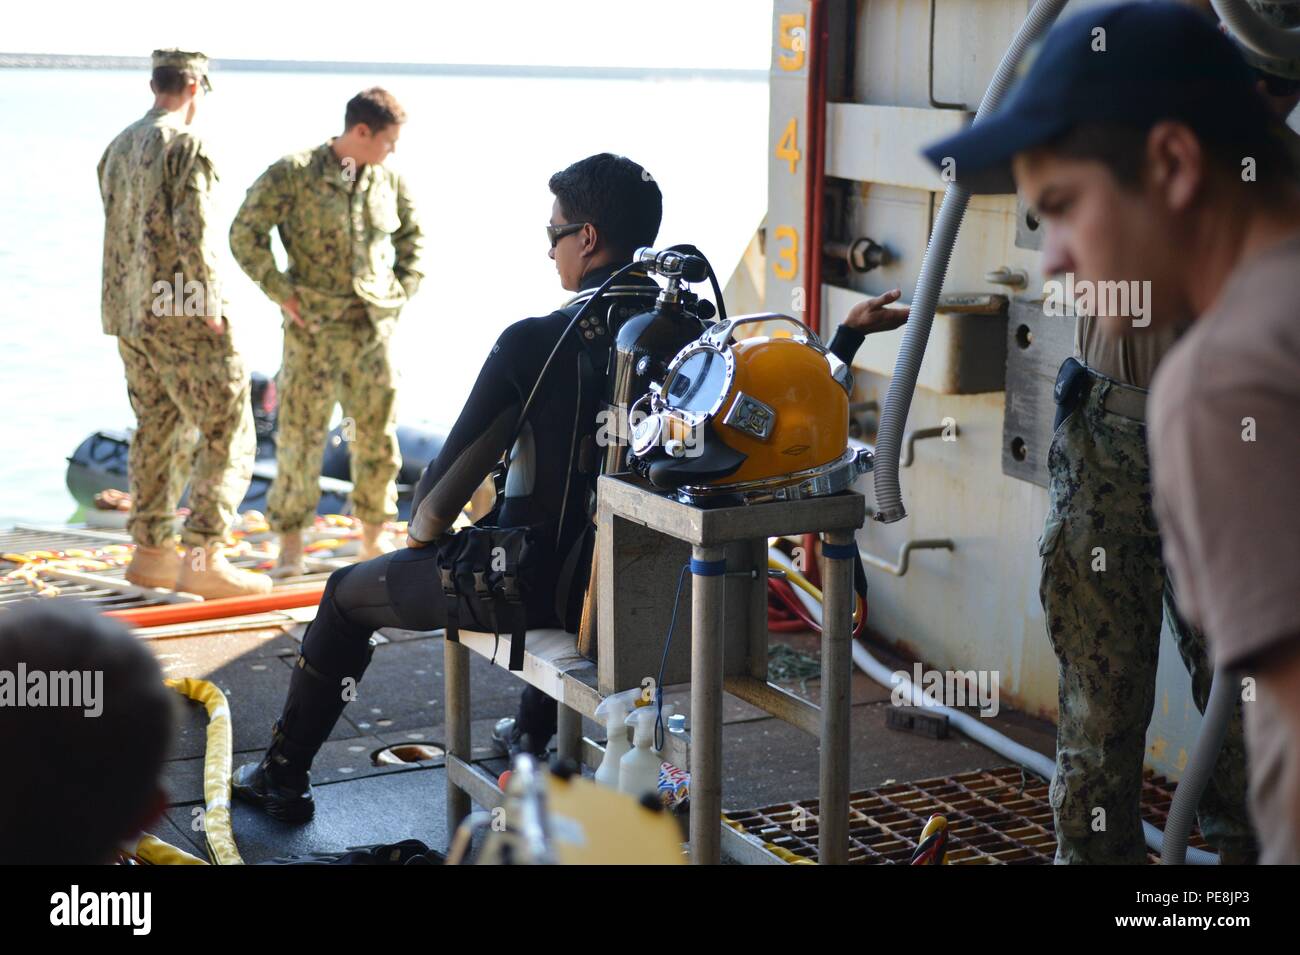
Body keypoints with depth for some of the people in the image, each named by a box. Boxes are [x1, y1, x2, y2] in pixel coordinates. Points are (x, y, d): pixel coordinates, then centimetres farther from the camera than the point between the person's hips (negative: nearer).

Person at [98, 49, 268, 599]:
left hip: (129, 314, 9)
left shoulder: (118, 147, 13)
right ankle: (203, 559, -8)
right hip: (181, 313, -8)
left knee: (157, 430, 17)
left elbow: (119, 231, 16)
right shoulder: (187, 146, -12)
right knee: (227, 433, -4)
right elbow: (193, 235, -20)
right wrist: (212, 308, -13)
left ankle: (150, 553, 22)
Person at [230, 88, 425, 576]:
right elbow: (244, 233, -6)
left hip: (374, 328, 4)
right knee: (300, 435, 0)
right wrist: (282, 292, -8)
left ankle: (374, 538, 20)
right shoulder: (293, 175, -8)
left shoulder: (389, 180, 6)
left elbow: (413, 235, 22)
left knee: (378, 435, 8)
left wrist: (403, 289, 11)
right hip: (313, 329, -4)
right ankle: (290, 543, 10)